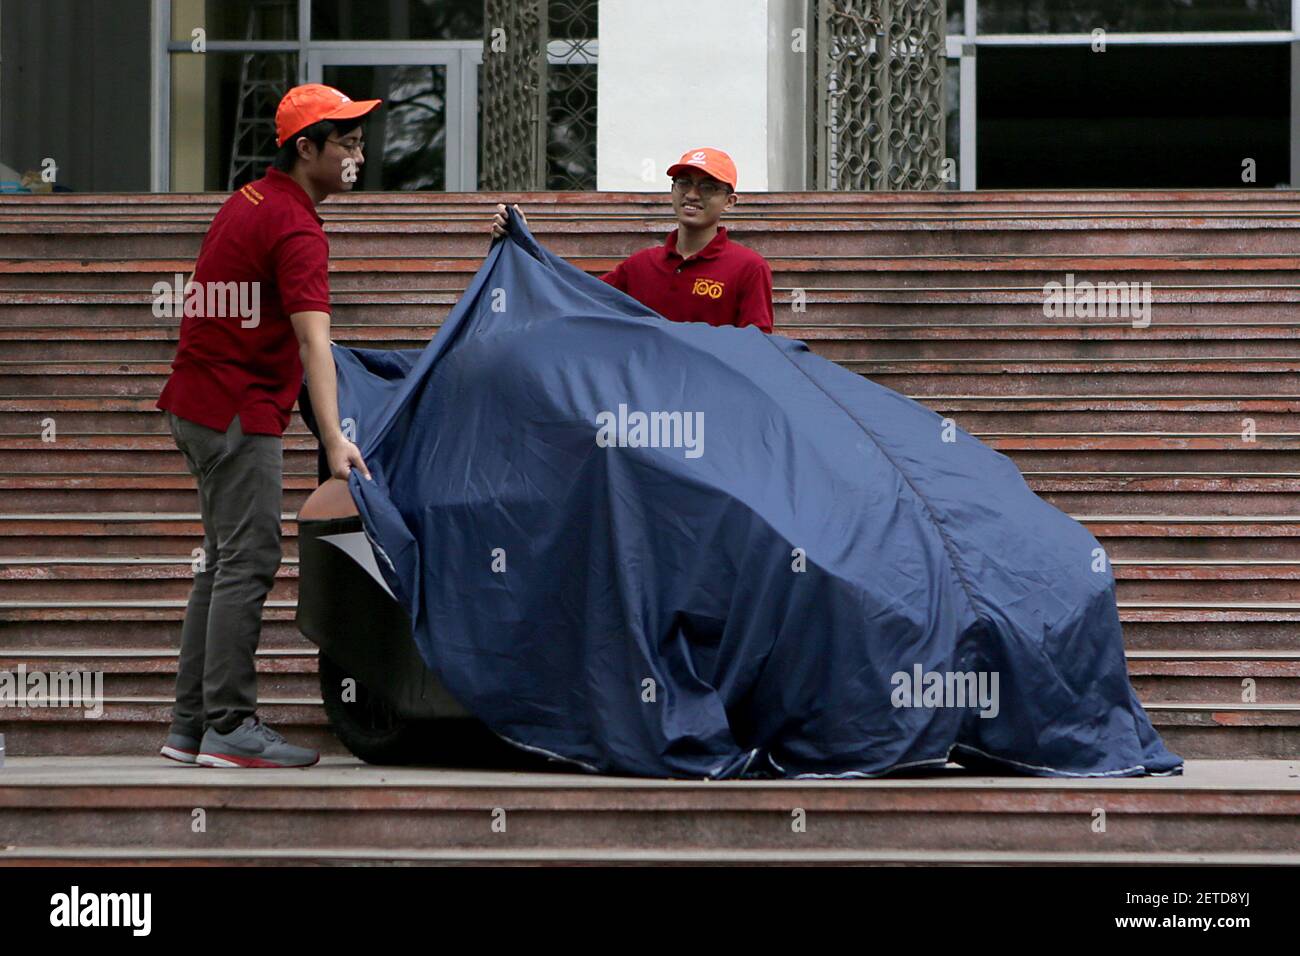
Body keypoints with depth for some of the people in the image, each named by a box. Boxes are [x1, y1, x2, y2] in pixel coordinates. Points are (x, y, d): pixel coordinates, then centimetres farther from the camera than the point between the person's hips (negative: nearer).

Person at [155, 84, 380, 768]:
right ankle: (230, 728, -10)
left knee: (224, 562, 12)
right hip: (240, 413, -10)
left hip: (196, 402, 10)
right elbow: (313, 340, -29)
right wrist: (333, 438, -39)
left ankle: (192, 725, 14)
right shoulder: (296, 228, -17)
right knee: (247, 562, -8)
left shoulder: (248, 201, 13)